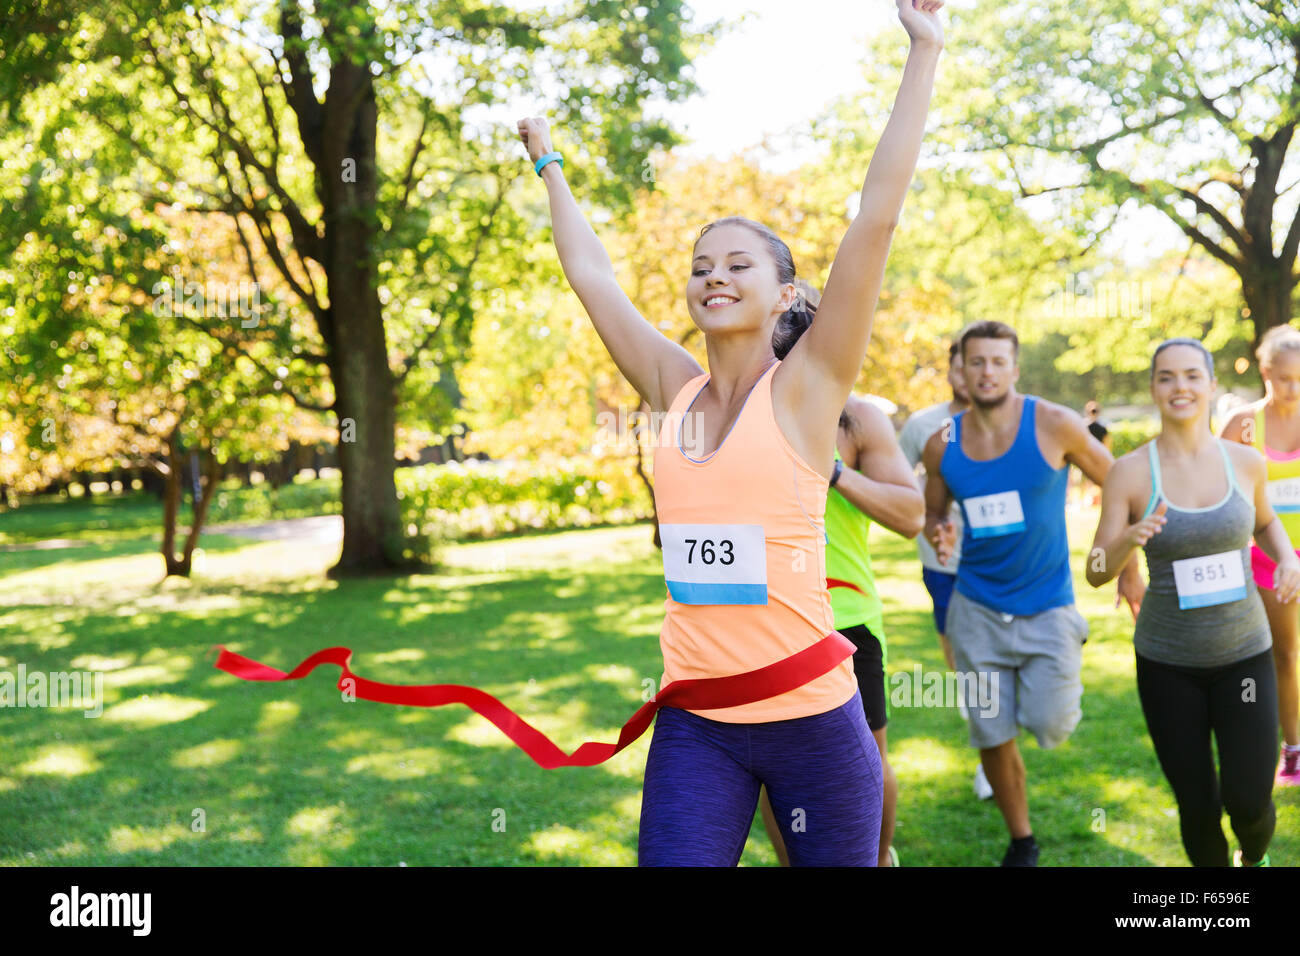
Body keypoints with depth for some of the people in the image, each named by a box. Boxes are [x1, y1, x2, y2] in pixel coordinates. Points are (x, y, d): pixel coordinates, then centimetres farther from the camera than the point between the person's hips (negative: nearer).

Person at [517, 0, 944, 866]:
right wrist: (550, 165, 28)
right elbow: (589, 271, 17)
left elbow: (877, 217, -12)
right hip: (695, 722, 4)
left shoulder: (806, 389, -6)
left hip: (812, 714, -3)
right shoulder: (675, 391, 6)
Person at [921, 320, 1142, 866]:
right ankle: (1021, 841, 27)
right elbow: (932, 514, 13)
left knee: (1051, 727, -10)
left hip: (1048, 605, -2)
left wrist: (1129, 570, 3)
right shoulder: (942, 446, -3)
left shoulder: (1055, 426, -12)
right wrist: (936, 535, -11)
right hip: (977, 609, 2)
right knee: (992, 737, 5)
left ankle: (1060, 685, 27)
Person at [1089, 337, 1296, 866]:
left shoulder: (1246, 461, -2)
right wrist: (1129, 539, -29)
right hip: (1167, 661, -1)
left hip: (1244, 653, 1)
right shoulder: (1129, 472, -9)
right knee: (1198, 808, 4)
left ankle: (1255, 856, 30)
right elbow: (1097, 573, -8)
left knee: (1248, 802, -6)